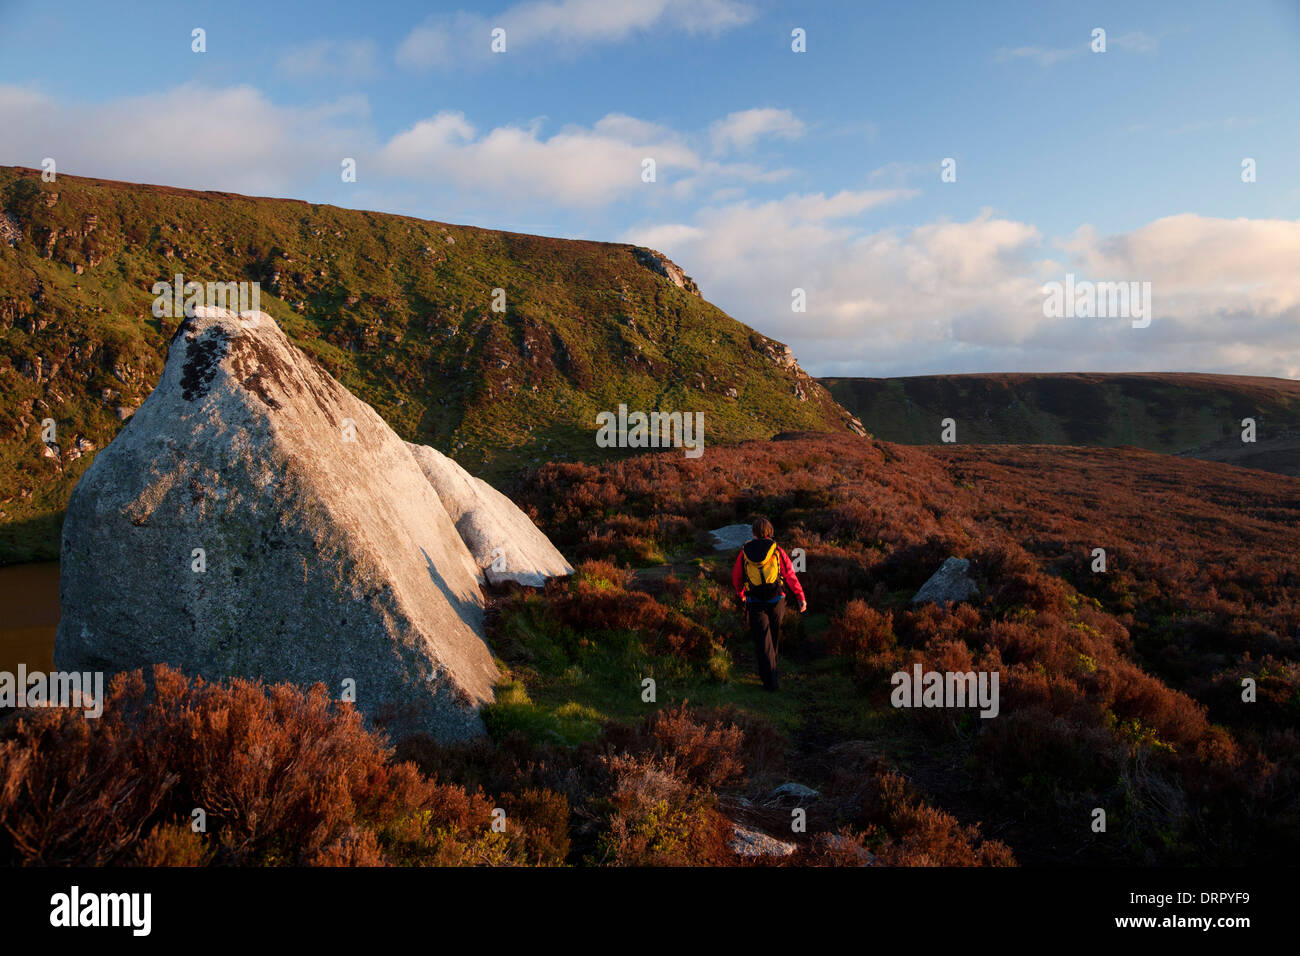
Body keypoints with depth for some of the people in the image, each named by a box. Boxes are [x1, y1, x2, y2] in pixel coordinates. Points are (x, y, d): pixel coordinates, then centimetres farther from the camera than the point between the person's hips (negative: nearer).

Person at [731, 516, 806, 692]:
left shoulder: (744, 552, 1)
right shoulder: (777, 551, -3)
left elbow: (736, 577, 11)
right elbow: (791, 575, -6)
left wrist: (740, 594, 30)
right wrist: (801, 598, -2)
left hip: (755, 603, -1)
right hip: (776, 601, 1)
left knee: (762, 642, 2)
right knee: (774, 636, 23)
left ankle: (770, 681, -4)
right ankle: (771, 666, 43)